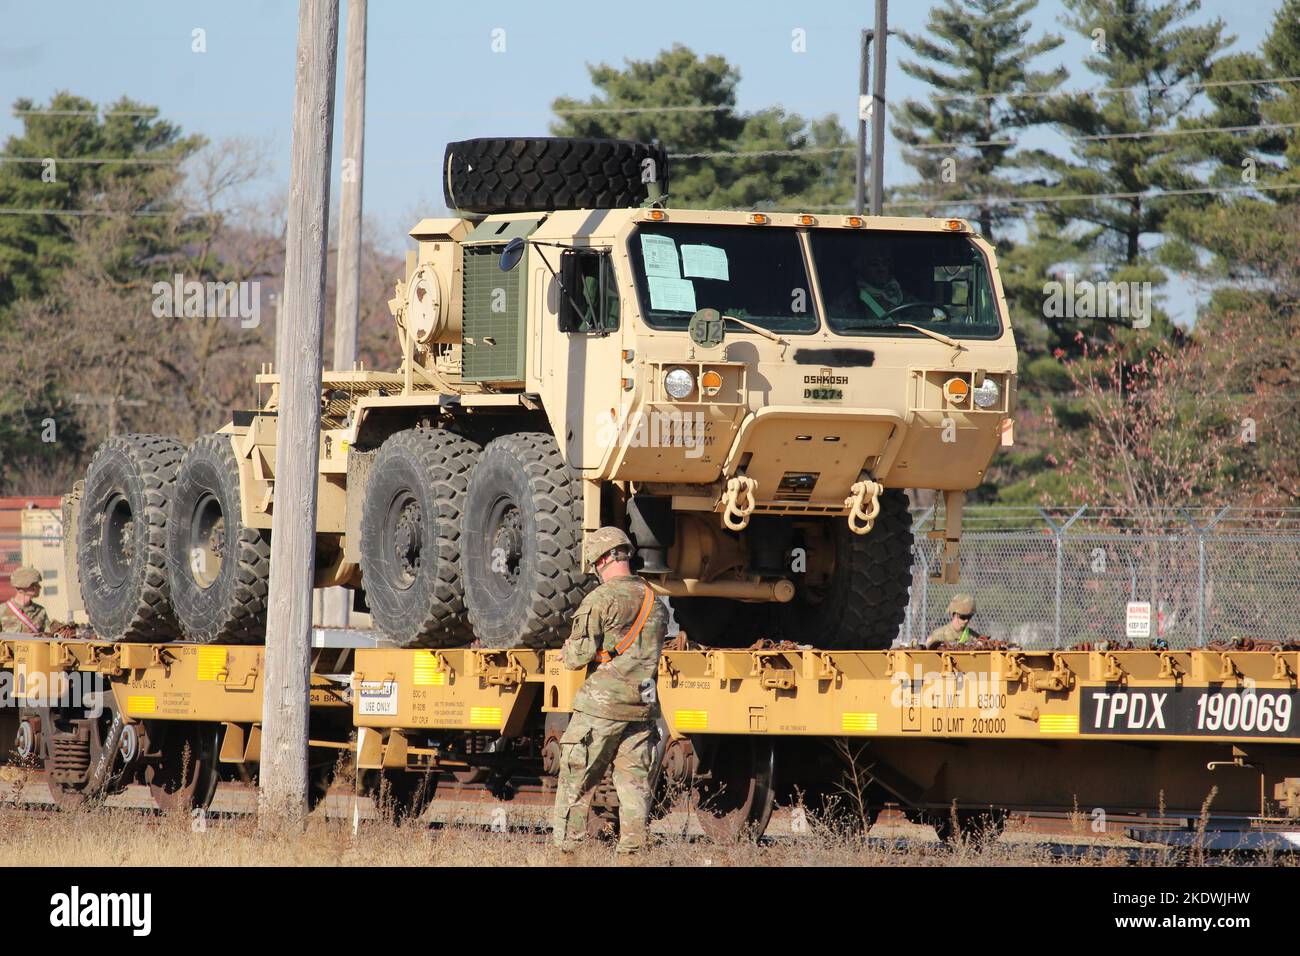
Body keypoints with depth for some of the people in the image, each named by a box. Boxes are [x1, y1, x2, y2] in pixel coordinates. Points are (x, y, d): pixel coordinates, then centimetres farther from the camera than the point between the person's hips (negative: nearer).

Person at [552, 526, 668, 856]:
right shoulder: (656, 603, 11)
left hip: (601, 705, -6)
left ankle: (566, 847, 2)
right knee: (634, 781, 7)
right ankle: (632, 851, 2)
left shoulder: (600, 600, -10)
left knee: (574, 780, 3)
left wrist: (567, 651, 10)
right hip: (643, 705, 6)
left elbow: (579, 656, -12)